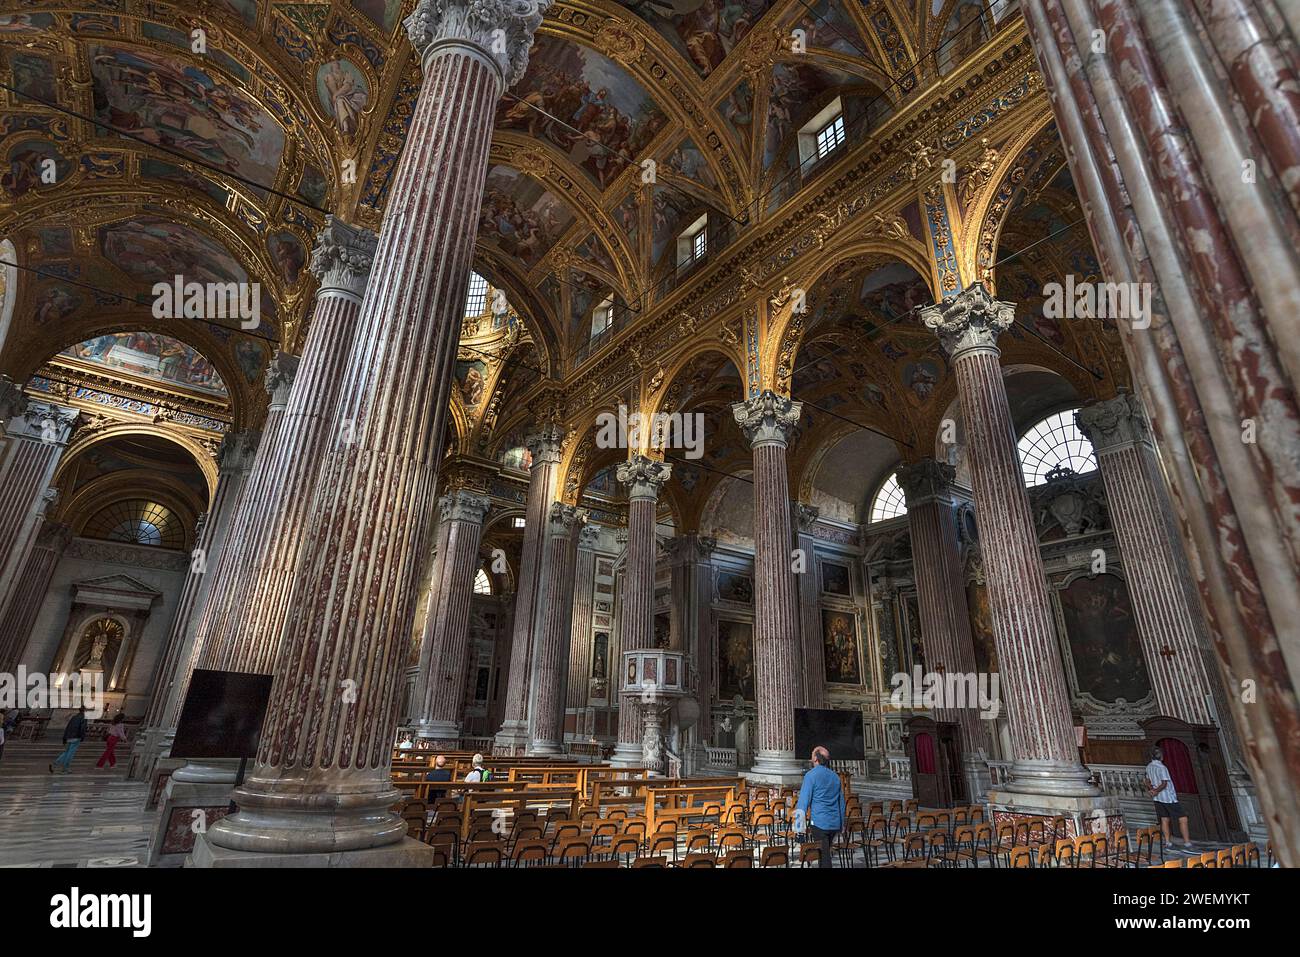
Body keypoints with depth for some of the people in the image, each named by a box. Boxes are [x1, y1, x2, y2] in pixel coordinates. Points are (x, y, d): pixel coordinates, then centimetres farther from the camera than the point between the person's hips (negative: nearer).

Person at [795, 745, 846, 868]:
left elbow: (804, 799, -11)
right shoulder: (835, 776, 11)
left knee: (824, 855, -2)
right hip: (835, 823, 6)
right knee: (826, 852, 19)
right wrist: (841, 823, 25)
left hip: (819, 822, -6)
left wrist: (801, 824, -8)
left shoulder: (811, 775, -9)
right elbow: (841, 801, 17)